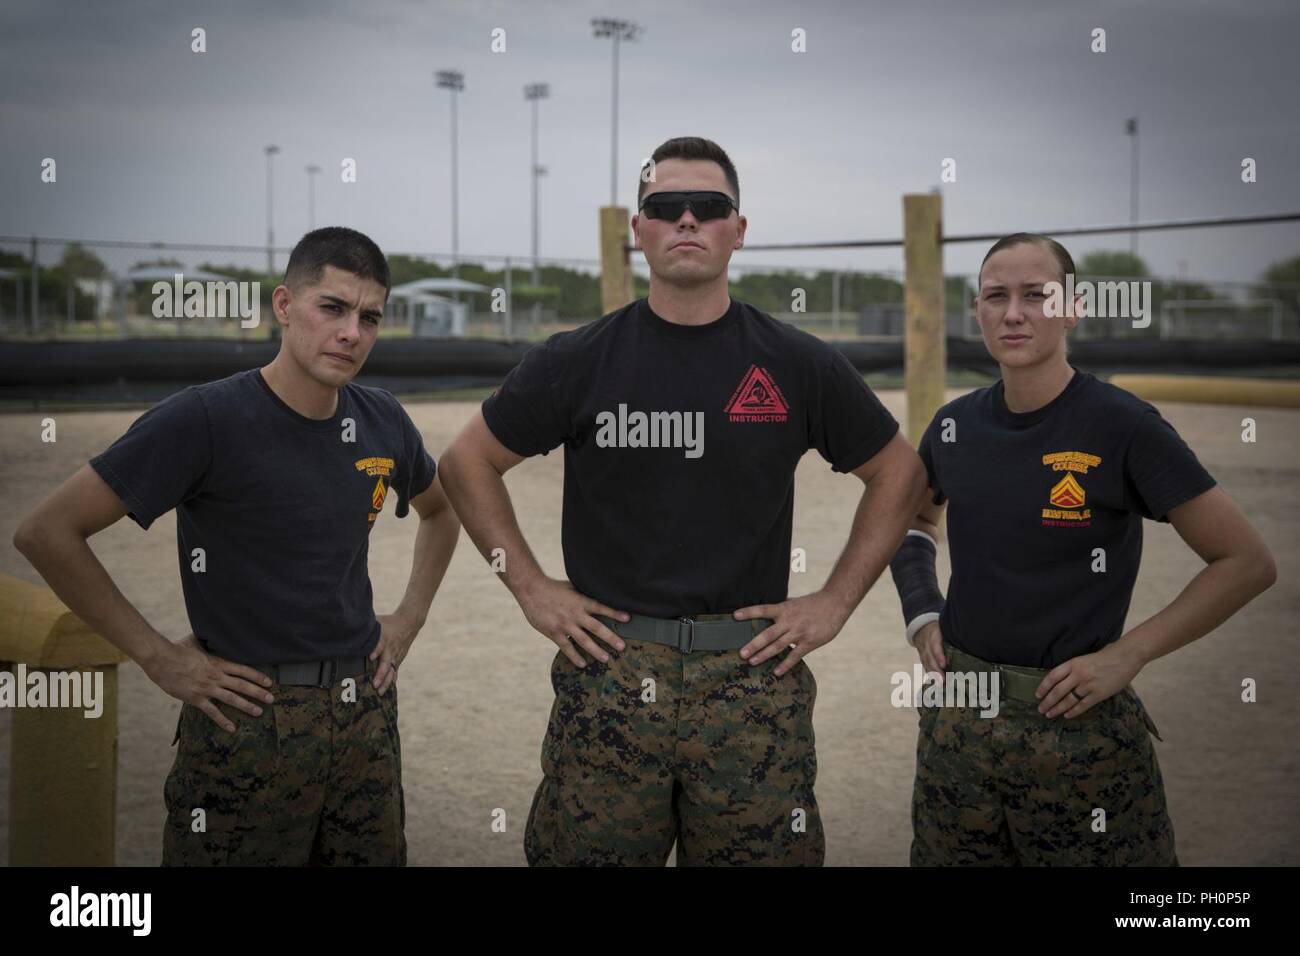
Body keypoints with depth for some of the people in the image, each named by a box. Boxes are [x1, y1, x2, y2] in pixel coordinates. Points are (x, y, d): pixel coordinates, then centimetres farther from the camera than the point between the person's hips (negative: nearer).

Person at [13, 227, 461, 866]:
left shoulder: (382, 421, 2)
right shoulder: (207, 418, -15)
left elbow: (441, 511, 23)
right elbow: (47, 532, -15)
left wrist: (410, 619, 11)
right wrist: (157, 656, -13)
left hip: (365, 709, 5)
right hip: (250, 713, -5)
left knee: (375, 857, 16)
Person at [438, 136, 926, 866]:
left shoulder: (799, 366, 1)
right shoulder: (578, 362, 0)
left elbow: (898, 474, 11)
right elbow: (469, 463, 10)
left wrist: (836, 603, 4)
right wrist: (530, 588, 2)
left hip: (754, 672, 0)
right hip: (609, 671, 0)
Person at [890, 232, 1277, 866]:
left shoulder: (1122, 426, -12)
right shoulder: (956, 425, 2)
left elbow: (1247, 562, -10)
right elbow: (913, 518, 23)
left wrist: (1128, 654, -14)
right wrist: (920, 612, 7)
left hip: (1077, 720, -4)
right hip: (958, 714, 5)